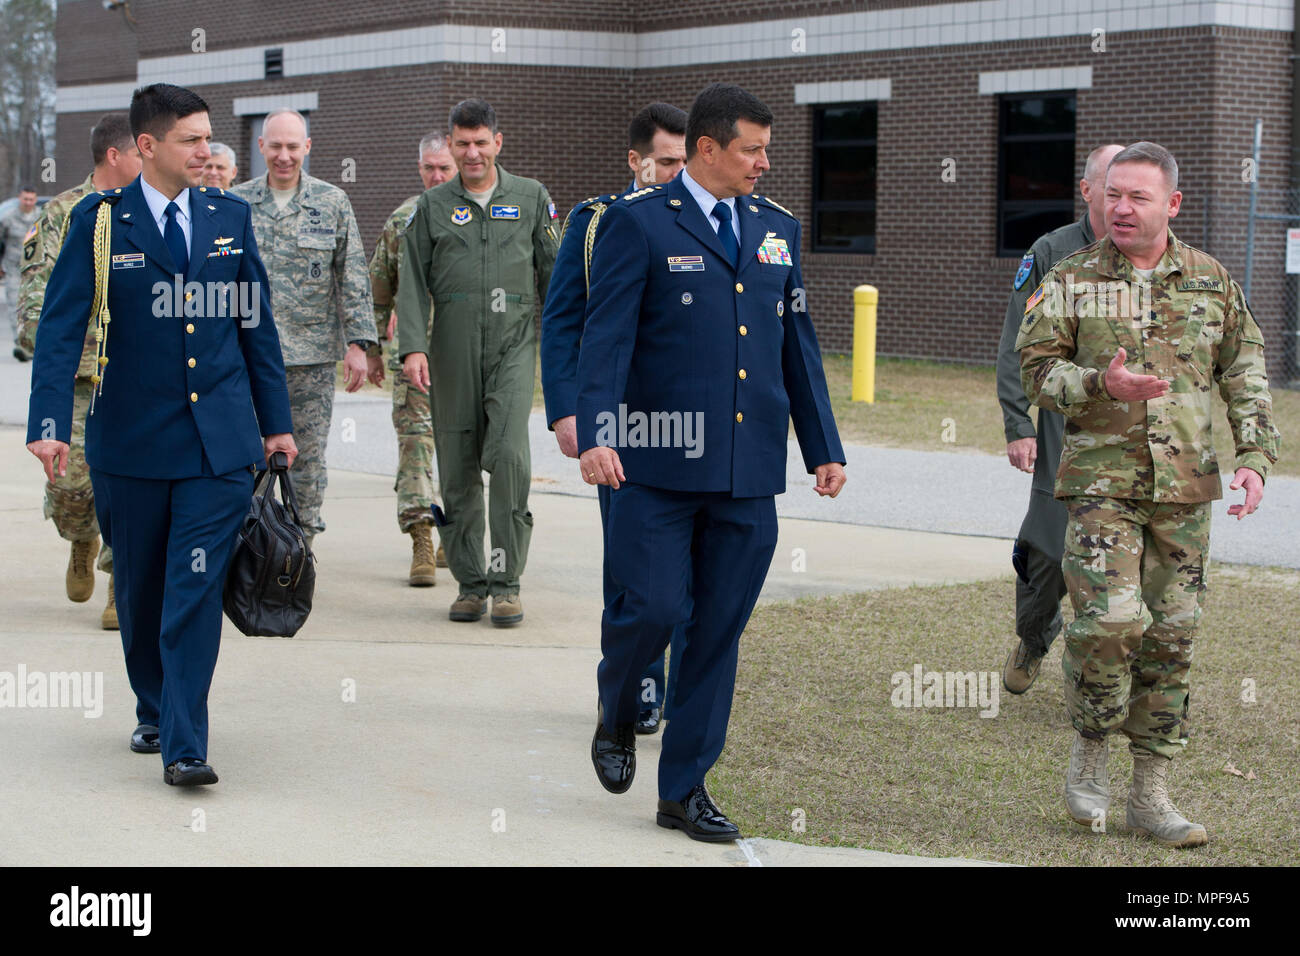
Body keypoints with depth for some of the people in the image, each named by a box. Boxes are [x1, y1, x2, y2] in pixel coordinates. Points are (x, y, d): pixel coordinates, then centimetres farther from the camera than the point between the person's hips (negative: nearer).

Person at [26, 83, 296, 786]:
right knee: (139, 590, 12)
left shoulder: (230, 216, 7)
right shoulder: (101, 221, -2)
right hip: (131, 438, -1)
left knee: (196, 590, -8)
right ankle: (153, 711, 33)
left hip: (219, 439, 1)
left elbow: (256, 322, 12)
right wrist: (49, 424, -17)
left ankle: (184, 745, -8)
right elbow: (61, 326, -7)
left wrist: (275, 422, 12)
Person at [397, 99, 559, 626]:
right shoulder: (432, 206, 10)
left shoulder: (531, 198, 9)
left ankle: (506, 580, -10)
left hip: (514, 345, -1)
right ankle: (470, 583, 12)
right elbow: (413, 283, 5)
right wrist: (413, 347, -8)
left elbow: (554, 274, 11)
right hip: (452, 351, 2)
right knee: (457, 469, 3)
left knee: (508, 454, -17)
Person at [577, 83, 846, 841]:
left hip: (749, 470, 5)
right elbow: (607, 338, -10)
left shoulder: (777, 227, 14)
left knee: (719, 630, 5)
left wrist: (826, 450, 14)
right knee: (653, 607, -8)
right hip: (660, 465, -5)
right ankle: (616, 716, 24)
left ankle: (685, 790, 14)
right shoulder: (638, 223, -2)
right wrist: (595, 435, -22)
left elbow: (799, 345, 17)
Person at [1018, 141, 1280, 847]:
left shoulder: (1211, 281, 8)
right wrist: (1100, 384, -19)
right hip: (1101, 477, -3)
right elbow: (1034, 366, -1)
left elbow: (1246, 377, 12)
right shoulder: (1070, 280, 1)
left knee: (1170, 635, 4)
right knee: (1109, 619, -17)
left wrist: (1255, 456, 1)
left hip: (1184, 484, 3)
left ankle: (1151, 795, 13)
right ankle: (1089, 753, 8)